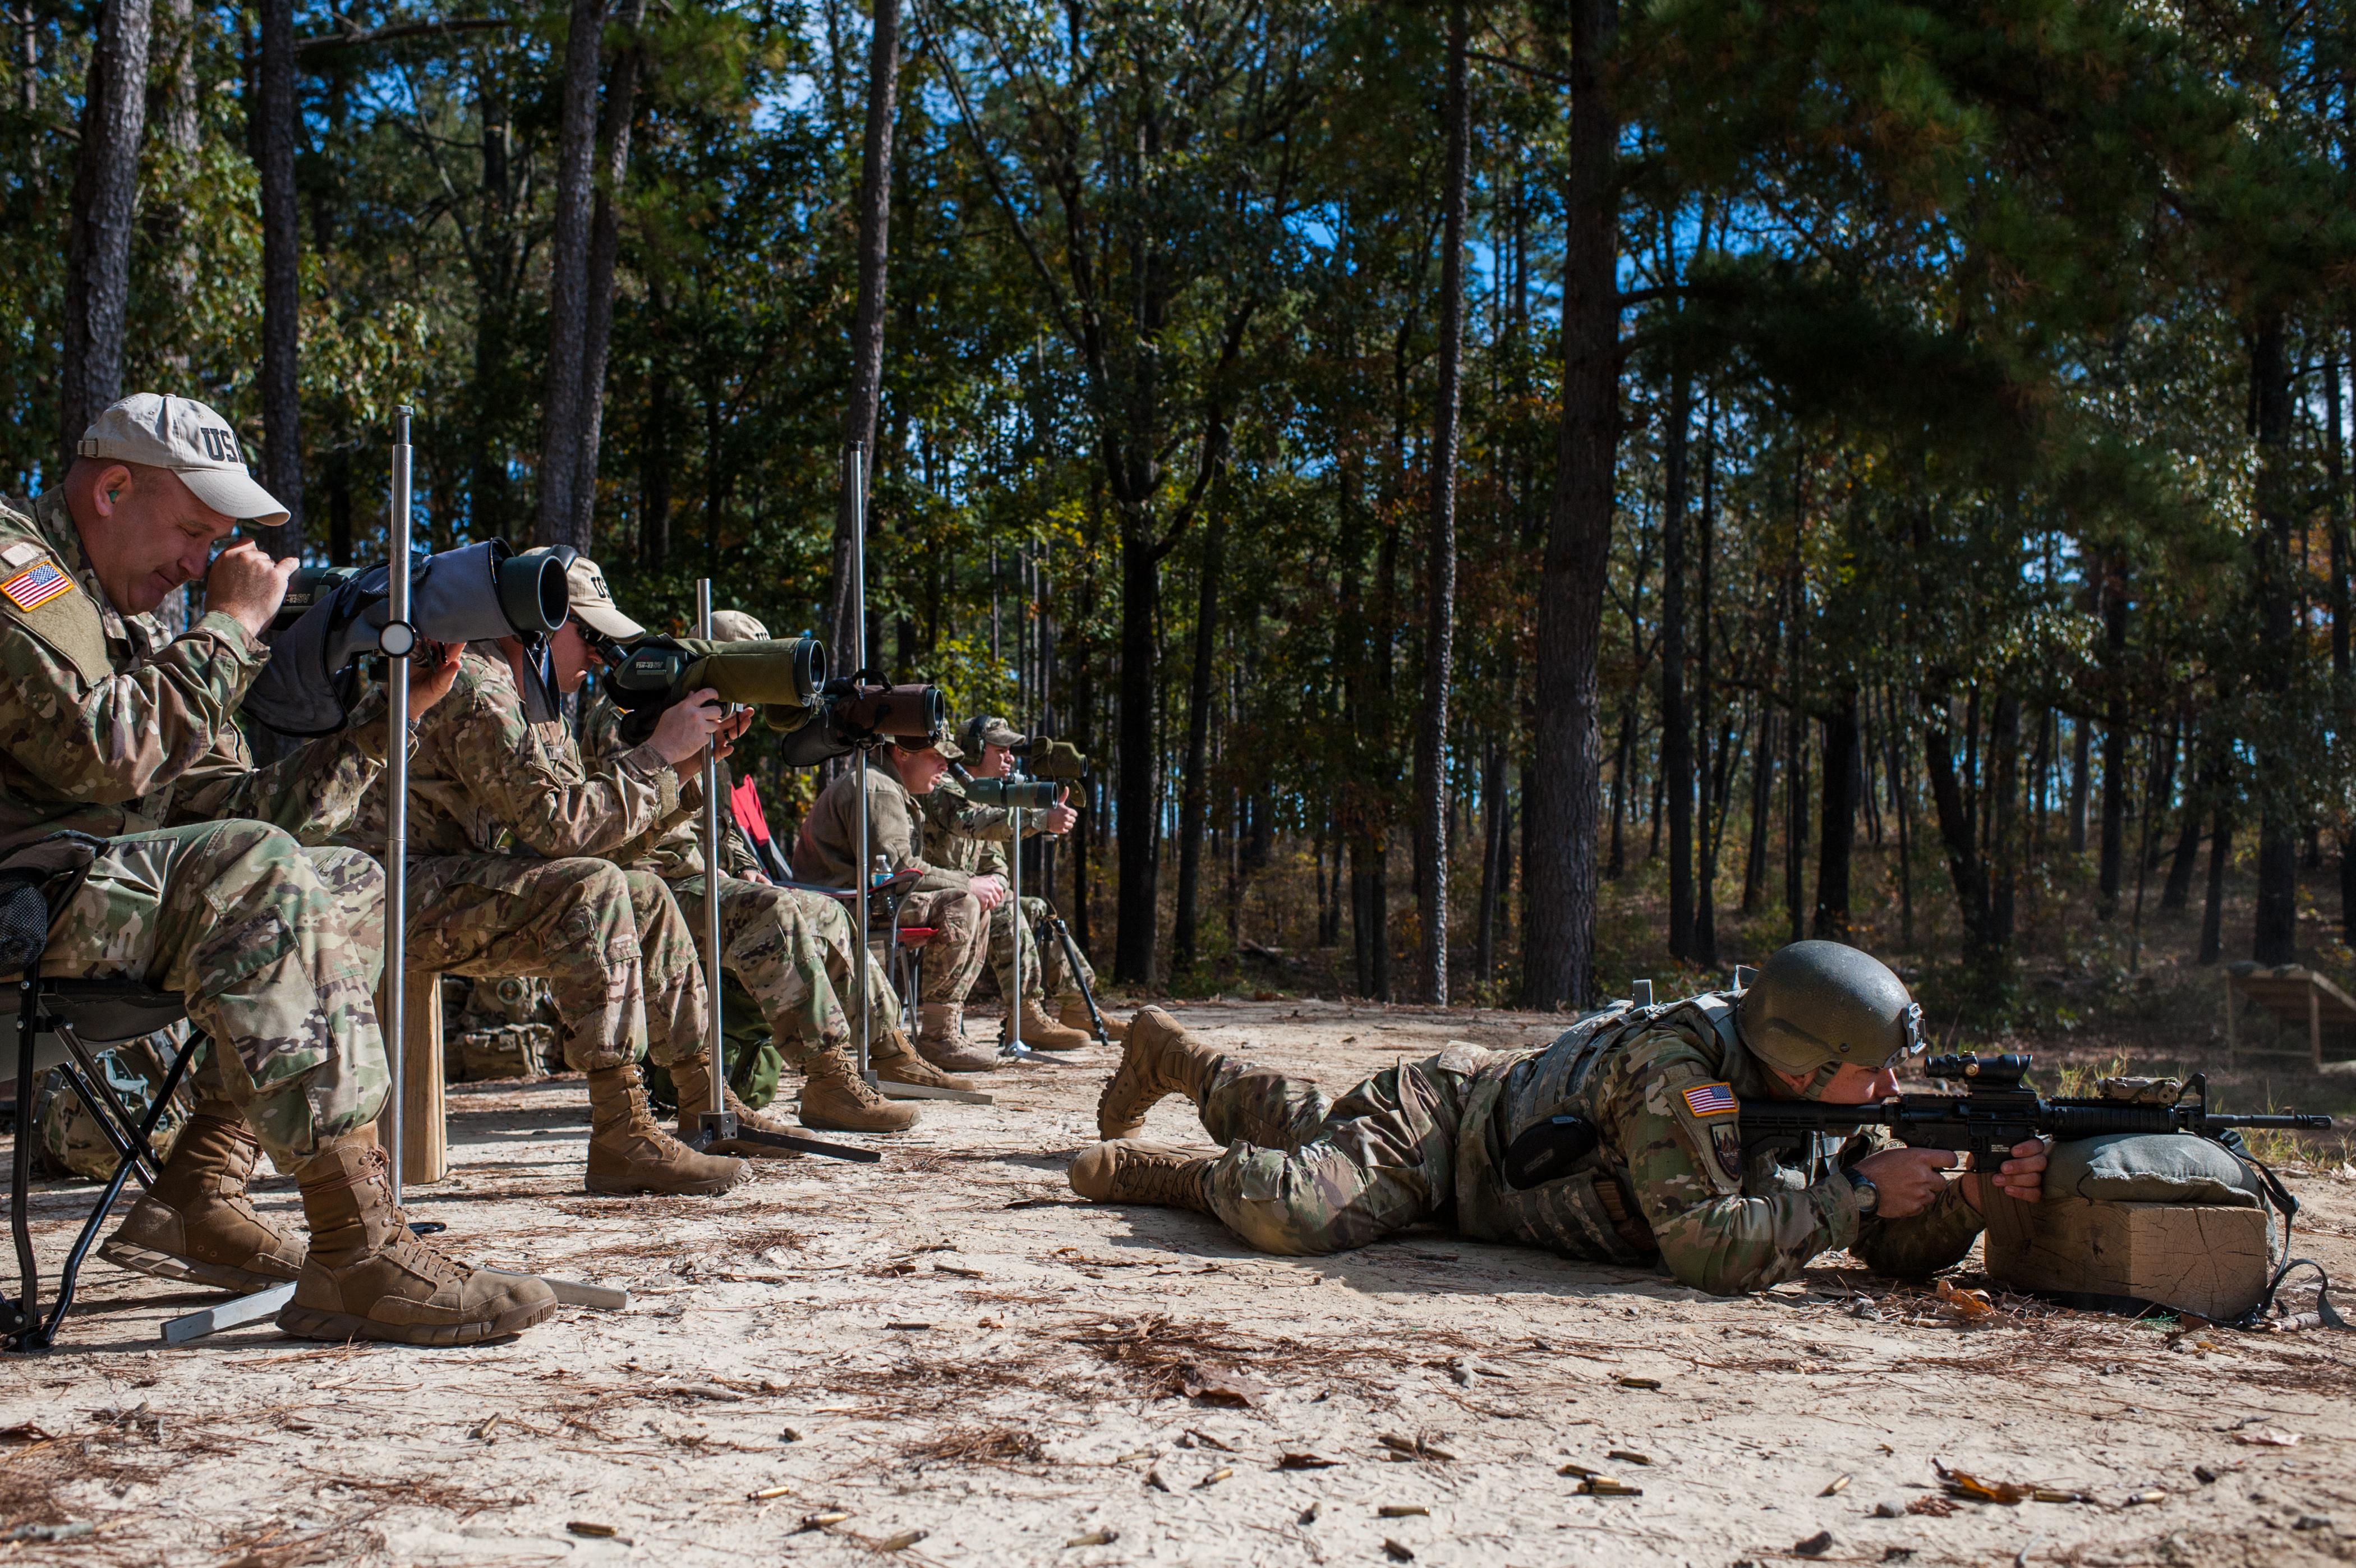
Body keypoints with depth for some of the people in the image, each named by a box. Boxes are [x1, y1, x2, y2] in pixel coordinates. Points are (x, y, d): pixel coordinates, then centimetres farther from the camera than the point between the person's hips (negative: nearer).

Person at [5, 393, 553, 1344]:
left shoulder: (122, 618, 22)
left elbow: (221, 805, 14)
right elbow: (107, 756, -22)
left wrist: (383, 723, 4)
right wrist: (230, 625, -11)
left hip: (99, 895, 10)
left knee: (351, 887, 9)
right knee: (255, 879, -30)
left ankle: (198, 1197, -1)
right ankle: (359, 1256, -32)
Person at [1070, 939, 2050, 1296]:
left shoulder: (1816, 1110, -13)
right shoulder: (1676, 1070, -37)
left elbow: (1902, 1248, -9)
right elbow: (1702, 1249, -44)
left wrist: (1977, 1194, -29)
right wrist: (1852, 1194, -37)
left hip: (1506, 1096, 8)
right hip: (1445, 1114, -7)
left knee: (1309, 1125, 26)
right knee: (1294, 1212, -29)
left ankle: (1172, 1053, 51)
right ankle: (1143, 1171, 2)